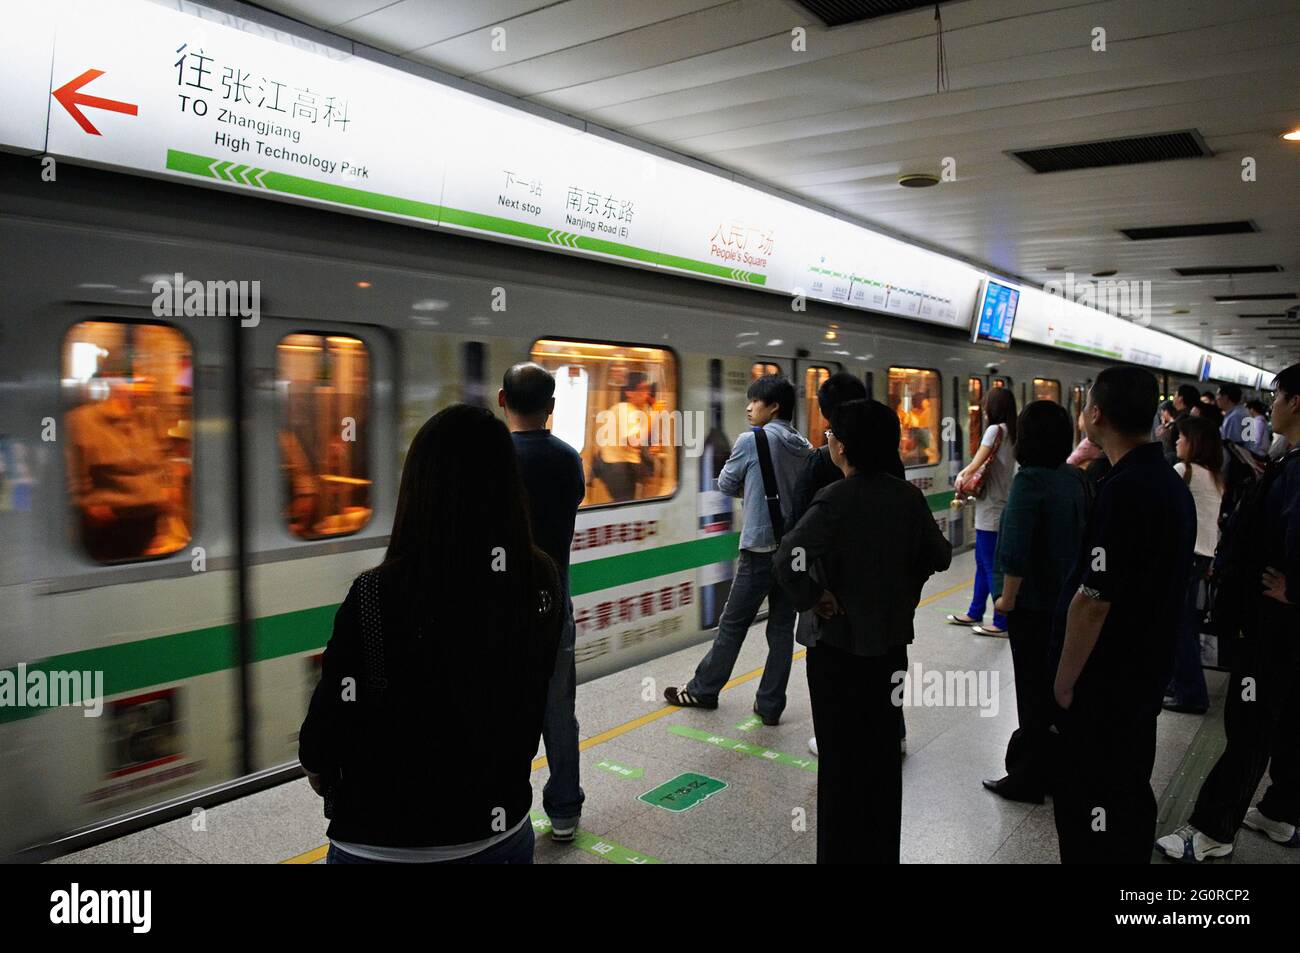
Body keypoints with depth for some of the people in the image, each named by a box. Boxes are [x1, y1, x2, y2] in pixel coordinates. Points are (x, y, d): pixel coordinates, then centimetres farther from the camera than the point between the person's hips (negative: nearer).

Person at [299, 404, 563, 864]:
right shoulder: (542, 582, -12)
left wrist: (316, 764, 7)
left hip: (387, 845, -3)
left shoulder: (377, 596, -24)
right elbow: (529, 699, 1)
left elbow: (332, 719, -13)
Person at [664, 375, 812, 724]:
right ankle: (770, 705, 12)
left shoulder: (751, 440, -10)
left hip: (760, 549, -6)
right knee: (782, 627, 8)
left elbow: (726, 485, 0)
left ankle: (703, 689, 21)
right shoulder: (803, 446, 8)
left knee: (733, 623, 6)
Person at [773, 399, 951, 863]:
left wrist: (815, 597, -18)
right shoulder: (909, 497, -2)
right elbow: (939, 556, 8)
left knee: (841, 758, 7)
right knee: (883, 753, 18)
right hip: (892, 640, 6)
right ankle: (883, 850, 32)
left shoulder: (835, 500, -20)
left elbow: (789, 561, -33)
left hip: (840, 648, -5)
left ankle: (842, 851, 19)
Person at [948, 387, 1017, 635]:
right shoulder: (1011, 433, 11)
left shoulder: (995, 430, -14)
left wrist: (961, 476, 3)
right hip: (998, 507, 9)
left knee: (992, 567, -2)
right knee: (982, 563, 18)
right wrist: (965, 473, 1)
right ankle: (975, 614, 28)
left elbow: (975, 466, -15)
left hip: (991, 510, -9)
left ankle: (1001, 623, 5)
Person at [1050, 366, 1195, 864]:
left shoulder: (1123, 490, -25)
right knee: (1131, 795, 22)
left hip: (1105, 684, -9)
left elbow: (1093, 601, -25)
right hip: (1146, 674, 9)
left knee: (1088, 808, 4)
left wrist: (1064, 682, -14)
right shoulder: (1171, 481, 6)